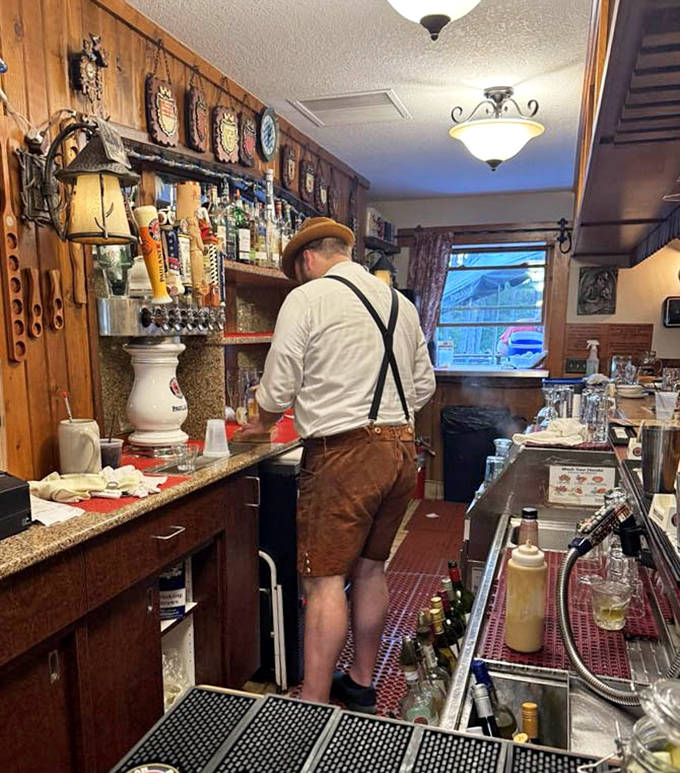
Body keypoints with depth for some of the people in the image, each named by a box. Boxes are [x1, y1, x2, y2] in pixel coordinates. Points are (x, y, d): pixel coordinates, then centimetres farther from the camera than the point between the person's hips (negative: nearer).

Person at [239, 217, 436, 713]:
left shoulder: (307, 299, -5)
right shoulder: (399, 301, 14)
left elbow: (279, 389, -6)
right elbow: (424, 384, 16)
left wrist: (261, 425, 14)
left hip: (344, 453, -7)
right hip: (401, 447, 7)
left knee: (326, 580, 0)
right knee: (371, 568, 17)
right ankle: (362, 684, 32)